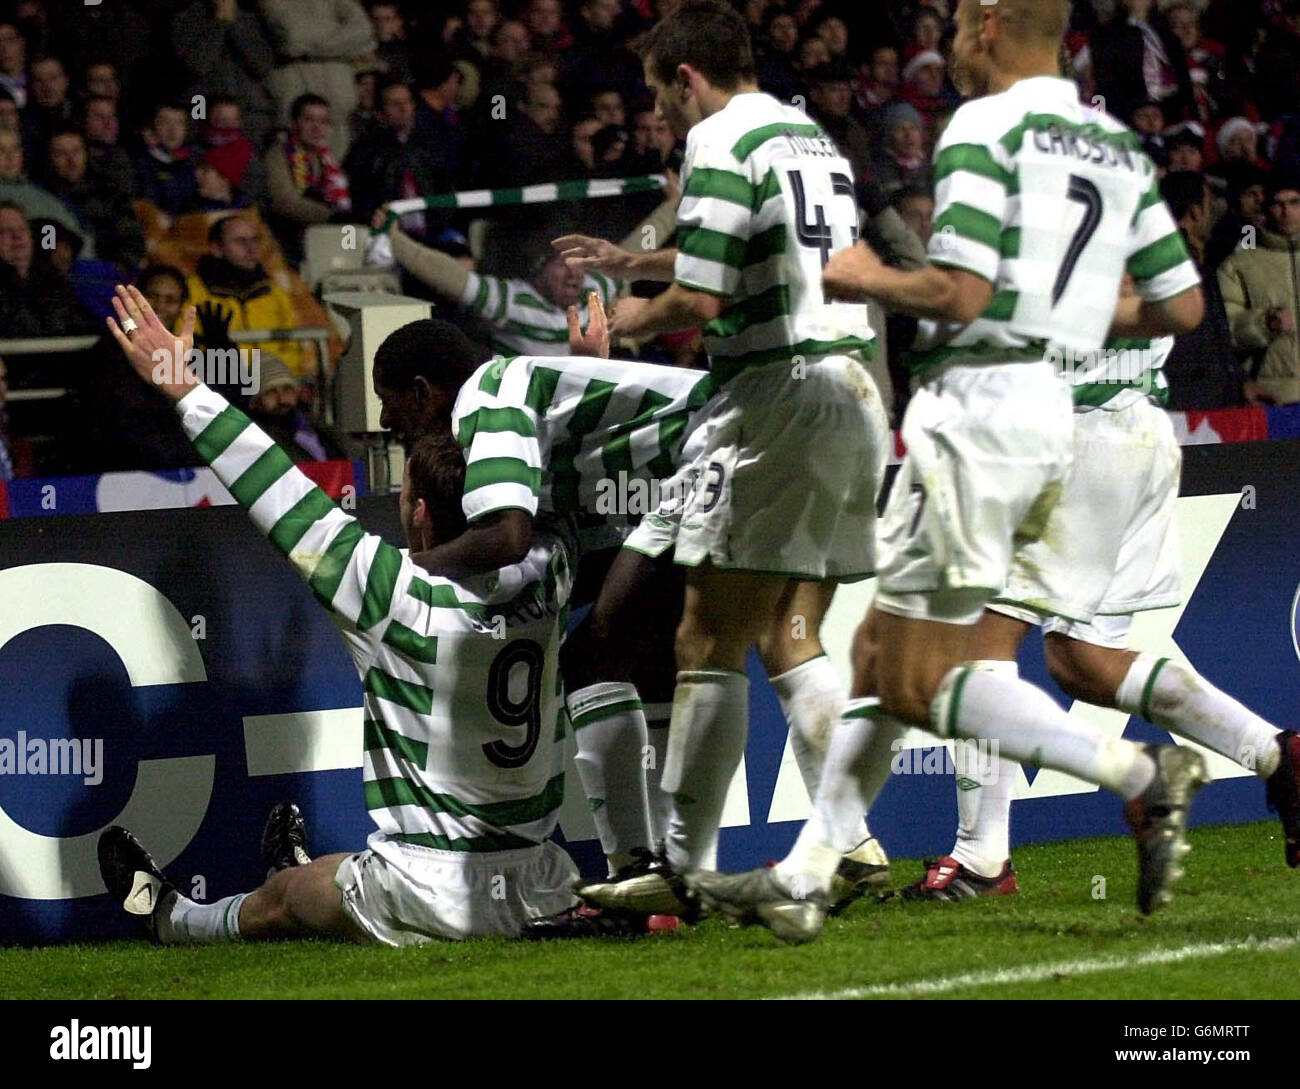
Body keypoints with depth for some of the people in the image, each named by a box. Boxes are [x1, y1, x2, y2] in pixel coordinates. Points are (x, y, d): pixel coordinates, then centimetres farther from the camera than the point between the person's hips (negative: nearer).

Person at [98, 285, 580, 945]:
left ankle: (167, 916, 52)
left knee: (279, 899, 25)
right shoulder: (542, 580, -6)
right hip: (539, 890, 5)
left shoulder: (408, 599, -20)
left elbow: (283, 502, -14)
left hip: (434, 904, -4)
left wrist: (183, 388, -6)